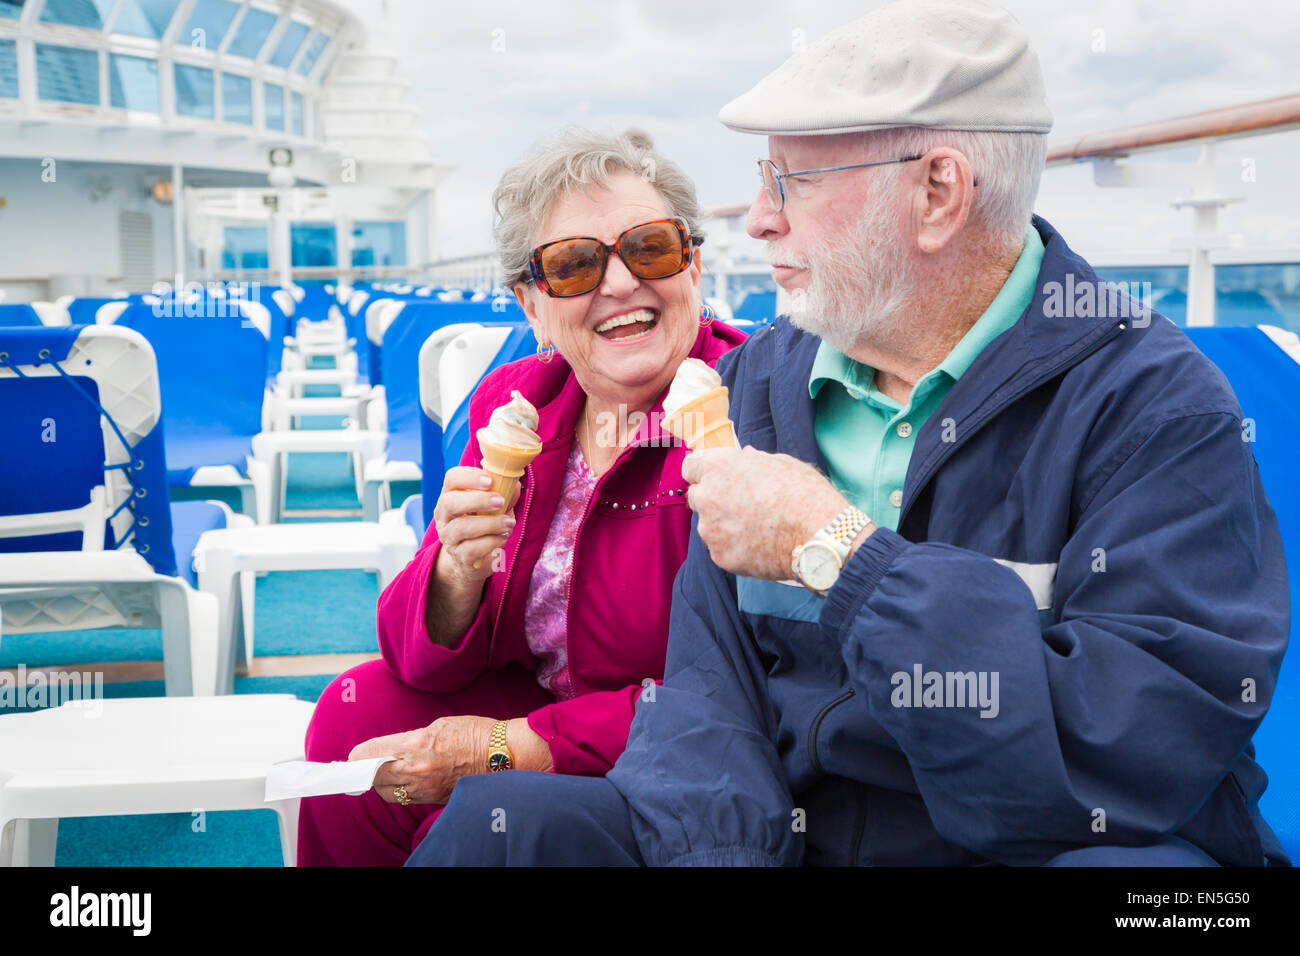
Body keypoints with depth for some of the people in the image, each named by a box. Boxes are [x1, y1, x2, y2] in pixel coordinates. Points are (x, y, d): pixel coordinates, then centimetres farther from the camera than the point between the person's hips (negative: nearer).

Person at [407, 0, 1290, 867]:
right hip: (791, 836, 5)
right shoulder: (763, 382, 9)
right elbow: (709, 681, 4)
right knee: (498, 821, -16)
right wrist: (718, 847, -19)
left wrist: (830, 547, -19)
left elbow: (1158, 757, -23)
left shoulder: (1159, 405, -10)